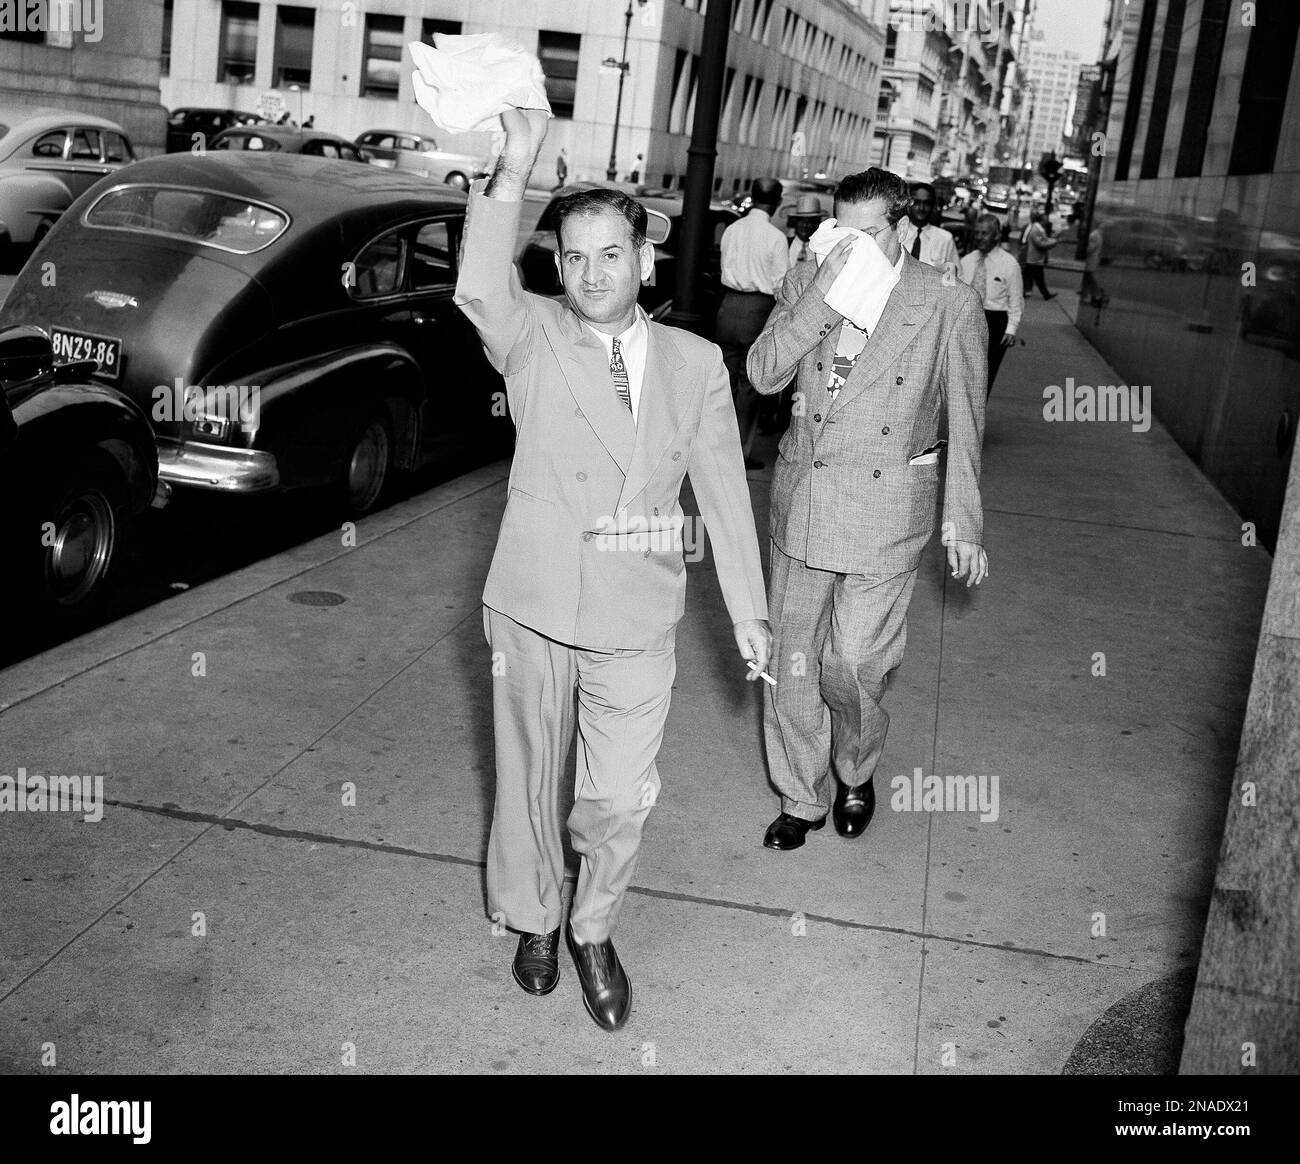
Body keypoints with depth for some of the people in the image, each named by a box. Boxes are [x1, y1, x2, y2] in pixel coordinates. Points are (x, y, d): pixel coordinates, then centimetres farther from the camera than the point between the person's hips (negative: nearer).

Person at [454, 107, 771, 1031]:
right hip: (534, 607, -1)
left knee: (621, 799, 4)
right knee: (530, 778, 16)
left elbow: (724, 487, 6)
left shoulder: (696, 363, 2)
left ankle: (594, 929, 32)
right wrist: (515, 166, -35)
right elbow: (480, 291, -26)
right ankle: (534, 918, 41)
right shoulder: (533, 340, -4)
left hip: (637, 618, 1)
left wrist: (749, 609, 8)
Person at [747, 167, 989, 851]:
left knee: (852, 663, -4)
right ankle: (800, 796, 30)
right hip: (801, 502, 3)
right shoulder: (805, 286, 2)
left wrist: (964, 523, 5)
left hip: (884, 509, -3)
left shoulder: (950, 306, -5)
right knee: (790, 657, 10)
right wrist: (822, 293, -19)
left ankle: (856, 772, 29)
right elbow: (763, 374, -10)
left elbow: (964, 423, 1)